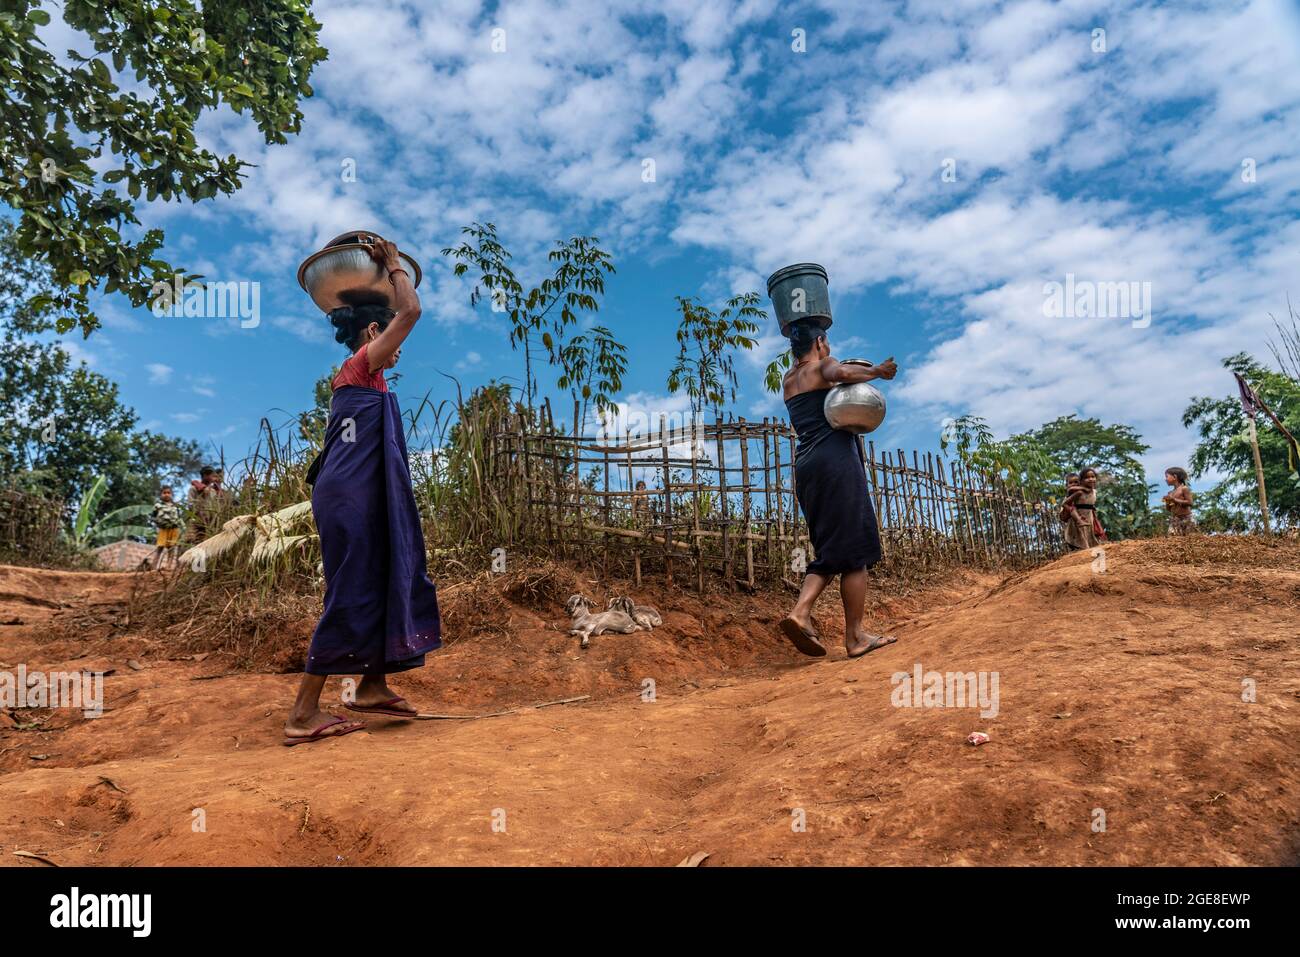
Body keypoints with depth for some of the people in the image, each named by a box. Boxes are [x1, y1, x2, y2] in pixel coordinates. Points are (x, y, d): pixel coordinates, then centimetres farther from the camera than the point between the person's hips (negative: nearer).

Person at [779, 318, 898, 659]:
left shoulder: (788, 380, 23)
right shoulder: (823, 365, 3)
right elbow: (841, 372, -20)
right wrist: (875, 371, -4)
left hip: (805, 466, 7)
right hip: (836, 461, -7)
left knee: (830, 551, 10)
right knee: (855, 551, -4)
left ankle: (800, 613, -10)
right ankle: (855, 637, -4)